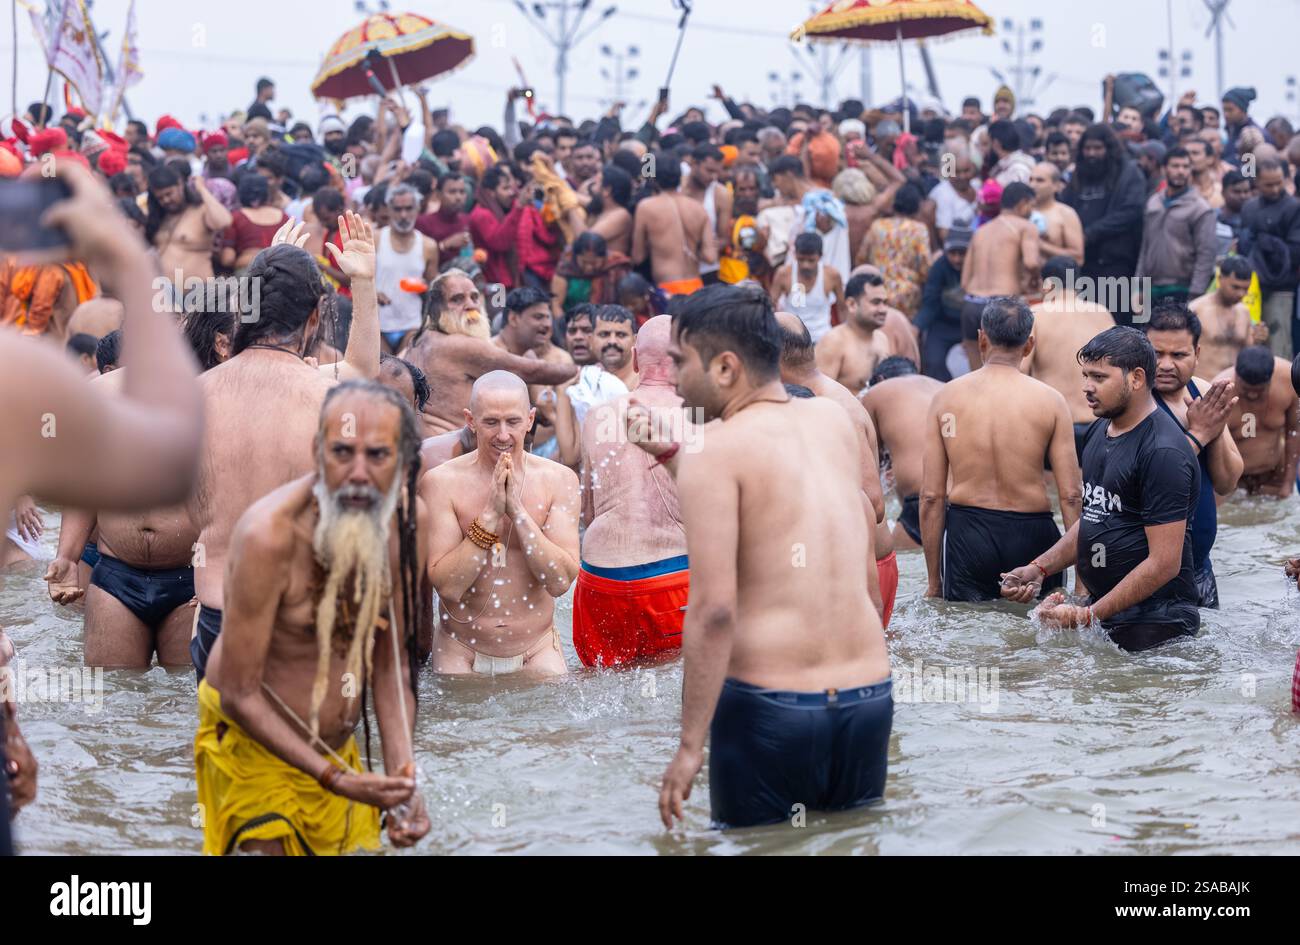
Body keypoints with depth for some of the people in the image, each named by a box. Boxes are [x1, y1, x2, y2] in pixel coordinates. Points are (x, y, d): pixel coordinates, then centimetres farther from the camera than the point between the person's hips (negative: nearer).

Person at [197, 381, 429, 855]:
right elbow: (240, 694, -22)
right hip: (252, 740, -6)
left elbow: (391, 662, 0)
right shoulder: (269, 535, -28)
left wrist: (402, 777, -11)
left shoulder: (408, 519, -10)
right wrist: (334, 779, -26)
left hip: (337, 745, 6)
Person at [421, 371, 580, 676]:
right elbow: (447, 586, -16)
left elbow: (560, 581, -13)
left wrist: (517, 510, -19)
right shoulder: (440, 482, -8)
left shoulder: (558, 479, -3)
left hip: (536, 650, 1)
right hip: (460, 652, -1)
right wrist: (490, 514, -21)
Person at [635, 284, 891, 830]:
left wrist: (690, 746, -12)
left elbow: (714, 610, -16)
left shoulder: (713, 452, -10)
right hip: (869, 699, 6)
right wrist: (672, 457, 29)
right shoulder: (834, 421, 9)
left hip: (766, 706, -6)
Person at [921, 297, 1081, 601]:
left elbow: (931, 496, 1)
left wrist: (934, 581, 7)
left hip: (966, 533, 1)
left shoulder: (946, 397, 2)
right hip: (1031, 534, -1)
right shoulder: (1050, 401, -1)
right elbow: (1070, 495, -5)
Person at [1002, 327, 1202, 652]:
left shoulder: (1163, 452, -18)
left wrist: (1089, 615, -19)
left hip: (1152, 626, -8)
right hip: (1101, 607, 8)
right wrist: (1040, 568, 9)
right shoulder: (1100, 430, 11)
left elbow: (1164, 563, -21)